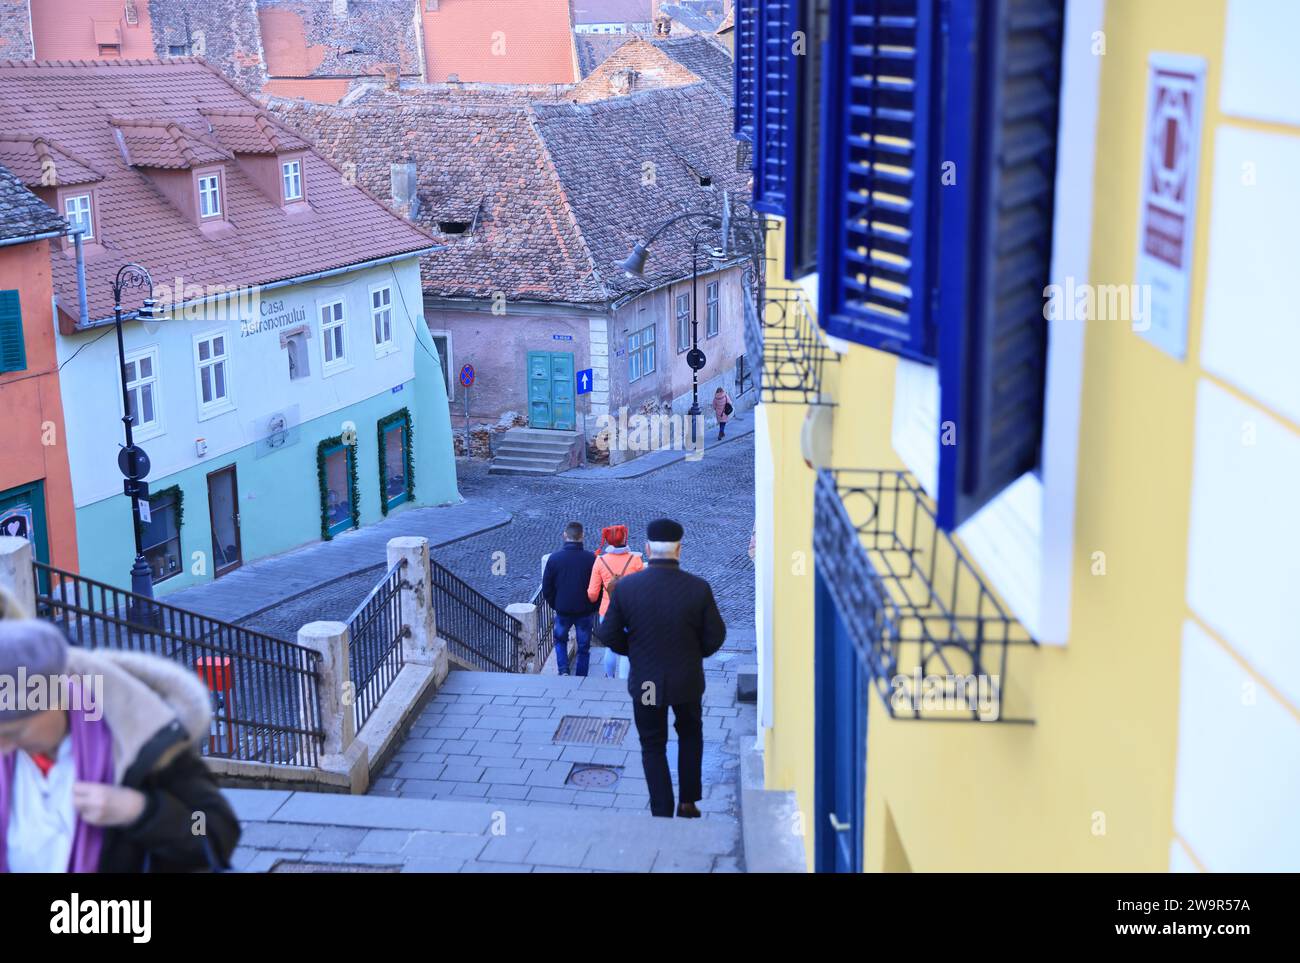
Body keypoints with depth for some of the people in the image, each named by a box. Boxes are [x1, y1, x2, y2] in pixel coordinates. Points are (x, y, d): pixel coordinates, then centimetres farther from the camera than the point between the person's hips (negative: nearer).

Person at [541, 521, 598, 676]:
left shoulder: (554, 558, -11)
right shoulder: (591, 559, -14)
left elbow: (546, 589, -4)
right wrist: (594, 608, 8)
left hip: (562, 610, 1)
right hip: (585, 611, -1)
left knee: (560, 640, 24)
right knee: (583, 647, 14)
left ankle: (563, 671, 7)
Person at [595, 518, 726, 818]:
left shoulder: (626, 587, -16)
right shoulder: (698, 588, -17)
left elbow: (608, 635, -8)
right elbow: (715, 636, -9)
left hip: (645, 682, -1)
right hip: (687, 680, 1)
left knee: (653, 748, 17)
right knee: (690, 734, 28)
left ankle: (663, 815, 18)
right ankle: (688, 802, 29)